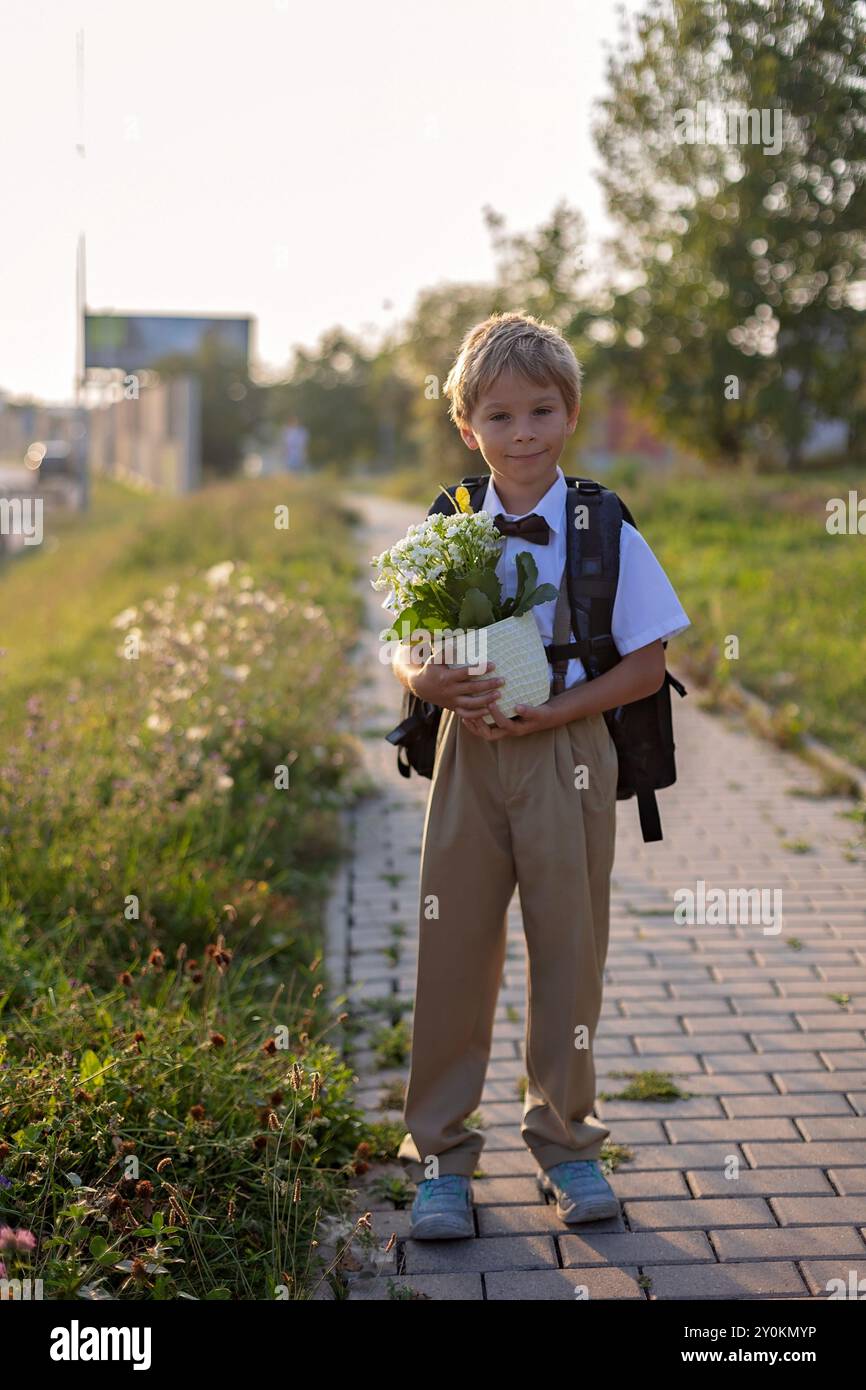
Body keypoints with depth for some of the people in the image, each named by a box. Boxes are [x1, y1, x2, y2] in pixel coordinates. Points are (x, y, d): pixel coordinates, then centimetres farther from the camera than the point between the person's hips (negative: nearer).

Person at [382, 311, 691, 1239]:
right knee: (453, 949, 5)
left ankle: (565, 1141, 27)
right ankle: (439, 1151, 19)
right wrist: (426, 681, -17)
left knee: (568, 951, 8)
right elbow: (404, 649, 7)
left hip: (567, 756, -1)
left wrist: (552, 710, -15)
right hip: (468, 756, 2)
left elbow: (648, 664, -4)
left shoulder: (604, 533, -4)